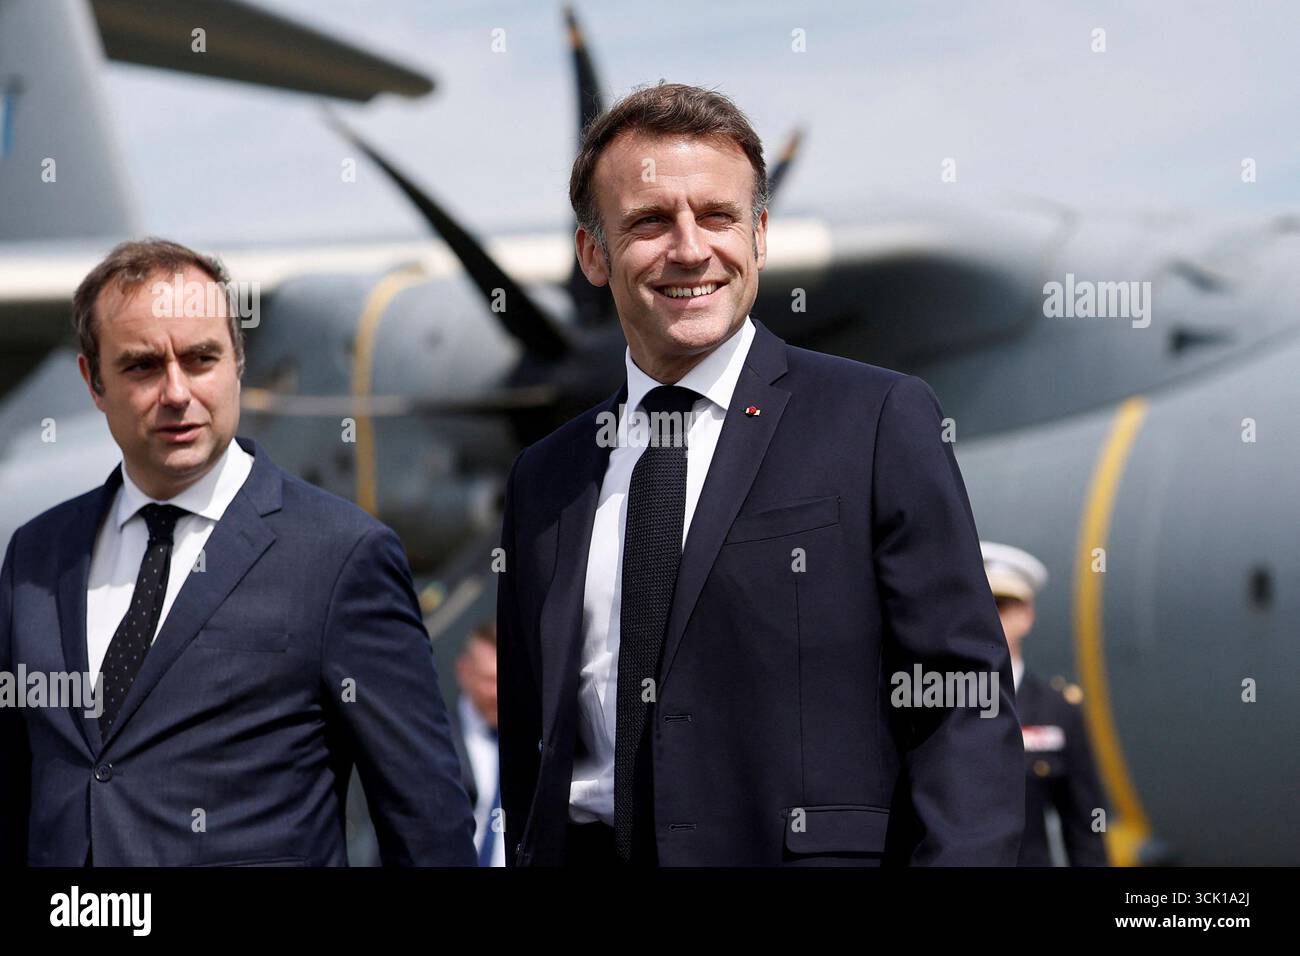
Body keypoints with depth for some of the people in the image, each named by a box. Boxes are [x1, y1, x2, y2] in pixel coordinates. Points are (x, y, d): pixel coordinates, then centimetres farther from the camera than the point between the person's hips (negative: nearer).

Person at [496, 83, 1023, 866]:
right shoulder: (543, 480, 13)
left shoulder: (881, 421, -2)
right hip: (586, 849, 3)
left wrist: (959, 856, -19)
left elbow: (967, 711, -7)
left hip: (815, 847, -3)